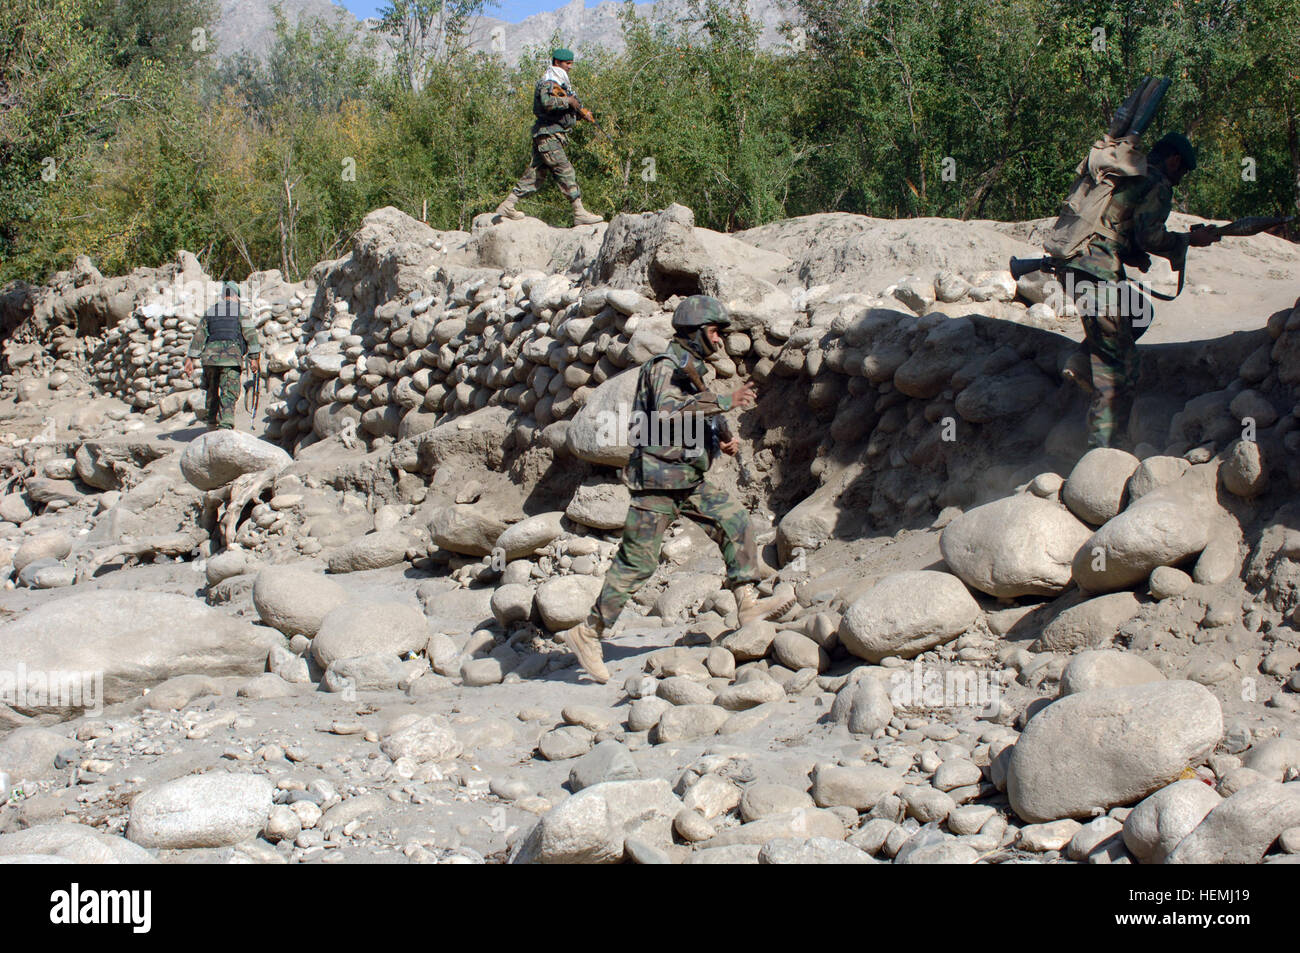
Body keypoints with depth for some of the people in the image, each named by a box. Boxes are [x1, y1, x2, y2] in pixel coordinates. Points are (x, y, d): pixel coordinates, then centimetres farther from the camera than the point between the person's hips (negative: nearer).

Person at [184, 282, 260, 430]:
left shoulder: (210, 312, 18)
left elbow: (198, 336, 17)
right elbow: (250, 334, -4)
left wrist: (190, 359, 17)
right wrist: (254, 358, -5)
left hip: (210, 356, 4)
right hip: (231, 357, -4)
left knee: (212, 391, 21)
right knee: (229, 393, -6)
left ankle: (212, 421, 30)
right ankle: (225, 425, -21)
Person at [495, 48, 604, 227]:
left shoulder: (561, 83, 22)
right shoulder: (547, 83, -10)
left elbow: (570, 109, 25)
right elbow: (547, 102, -30)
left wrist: (582, 113, 5)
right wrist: (568, 101, -18)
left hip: (555, 135, 10)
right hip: (548, 135, -10)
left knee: (535, 175, 10)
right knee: (566, 172, -11)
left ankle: (507, 206, 13)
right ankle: (580, 213, -12)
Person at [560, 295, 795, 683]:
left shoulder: (690, 369, 16)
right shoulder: (665, 366, -12)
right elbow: (668, 411, -30)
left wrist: (722, 440, 9)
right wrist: (724, 401, -28)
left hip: (689, 481, 9)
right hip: (658, 479, -9)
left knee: (735, 521, -2)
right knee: (637, 561, -5)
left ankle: (748, 604, -1)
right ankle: (589, 633, 3)